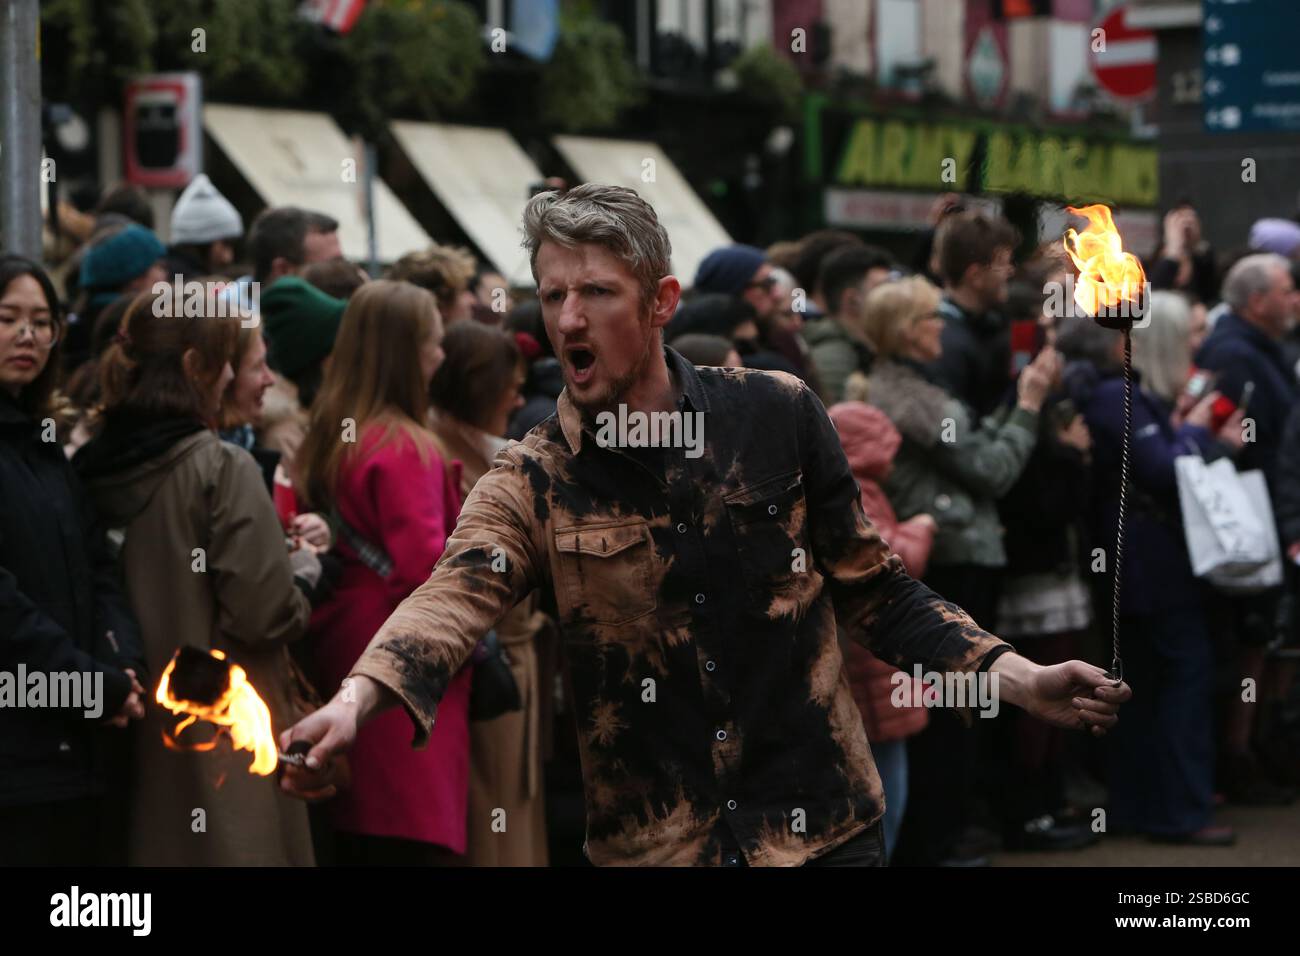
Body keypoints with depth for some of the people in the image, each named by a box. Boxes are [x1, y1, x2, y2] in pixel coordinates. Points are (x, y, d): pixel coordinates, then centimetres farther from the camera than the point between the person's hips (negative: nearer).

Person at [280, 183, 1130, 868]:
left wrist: (1018, 678, -4)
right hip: (648, 841, 0)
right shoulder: (532, 484, -4)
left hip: (824, 825, 0)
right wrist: (355, 703, -42)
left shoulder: (777, 418, -1)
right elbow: (454, 596, -22)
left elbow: (872, 588, 7)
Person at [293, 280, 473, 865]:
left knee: (358, 839, 12)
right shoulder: (404, 446, -14)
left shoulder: (327, 438, 12)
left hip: (344, 656, 9)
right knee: (420, 837, -8)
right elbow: (425, 566, -20)